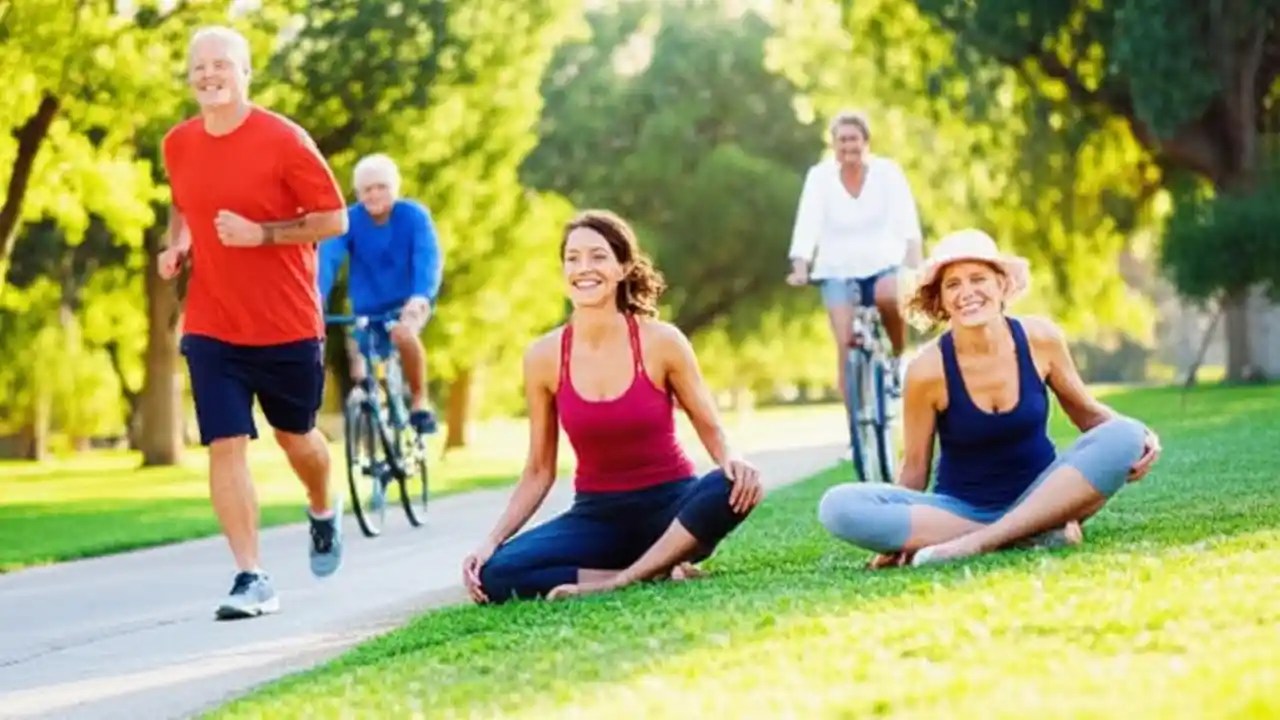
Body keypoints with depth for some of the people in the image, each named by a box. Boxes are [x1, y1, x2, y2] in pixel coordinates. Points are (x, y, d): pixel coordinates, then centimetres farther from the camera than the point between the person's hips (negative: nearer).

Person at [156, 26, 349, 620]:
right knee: (226, 447, -8)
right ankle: (251, 579, -6)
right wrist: (177, 244, 2)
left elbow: (333, 218, -10)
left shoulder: (284, 140, -12)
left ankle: (323, 513, 47)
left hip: (287, 325, -2)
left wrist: (260, 233, -22)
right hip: (212, 327, 2)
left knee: (295, 436, 14)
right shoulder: (178, 145, 2)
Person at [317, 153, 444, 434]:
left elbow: (429, 258, -28)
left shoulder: (414, 216, -16)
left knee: (403, 333, -34)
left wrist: (421, 297, -47)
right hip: (367, 309, 3)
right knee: (361, 379, -5)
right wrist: (317, 296, -46)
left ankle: (419, 400, -16)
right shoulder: (349, 220, -15)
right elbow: (327, 257, -27)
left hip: (407, 304, -3)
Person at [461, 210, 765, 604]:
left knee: (735, 488, -36)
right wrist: (491, 541, -9)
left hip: (670, 506, -2)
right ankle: (655, 571, -16)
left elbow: (710, 427, 0)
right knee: (494, 575, -24)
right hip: (598, 514, 2)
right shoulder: (544, 357, -5)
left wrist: (733, 462, -24)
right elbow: (538, 472, 3)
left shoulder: (661, 342, -9)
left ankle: (619, 582, -26)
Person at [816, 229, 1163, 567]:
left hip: (1041, 499, 1)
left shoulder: (1039, 339, -8)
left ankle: (980, 542, -27)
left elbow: (1087, 412, 7)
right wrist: (899, 536, -17)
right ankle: (1036, 533, -27)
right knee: (839, 507, -28)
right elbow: (914, 467, -3)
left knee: (1124, 437, -25)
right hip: (961, 508, -1)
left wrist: (1137, 437, -14)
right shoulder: (929, 368, -13)